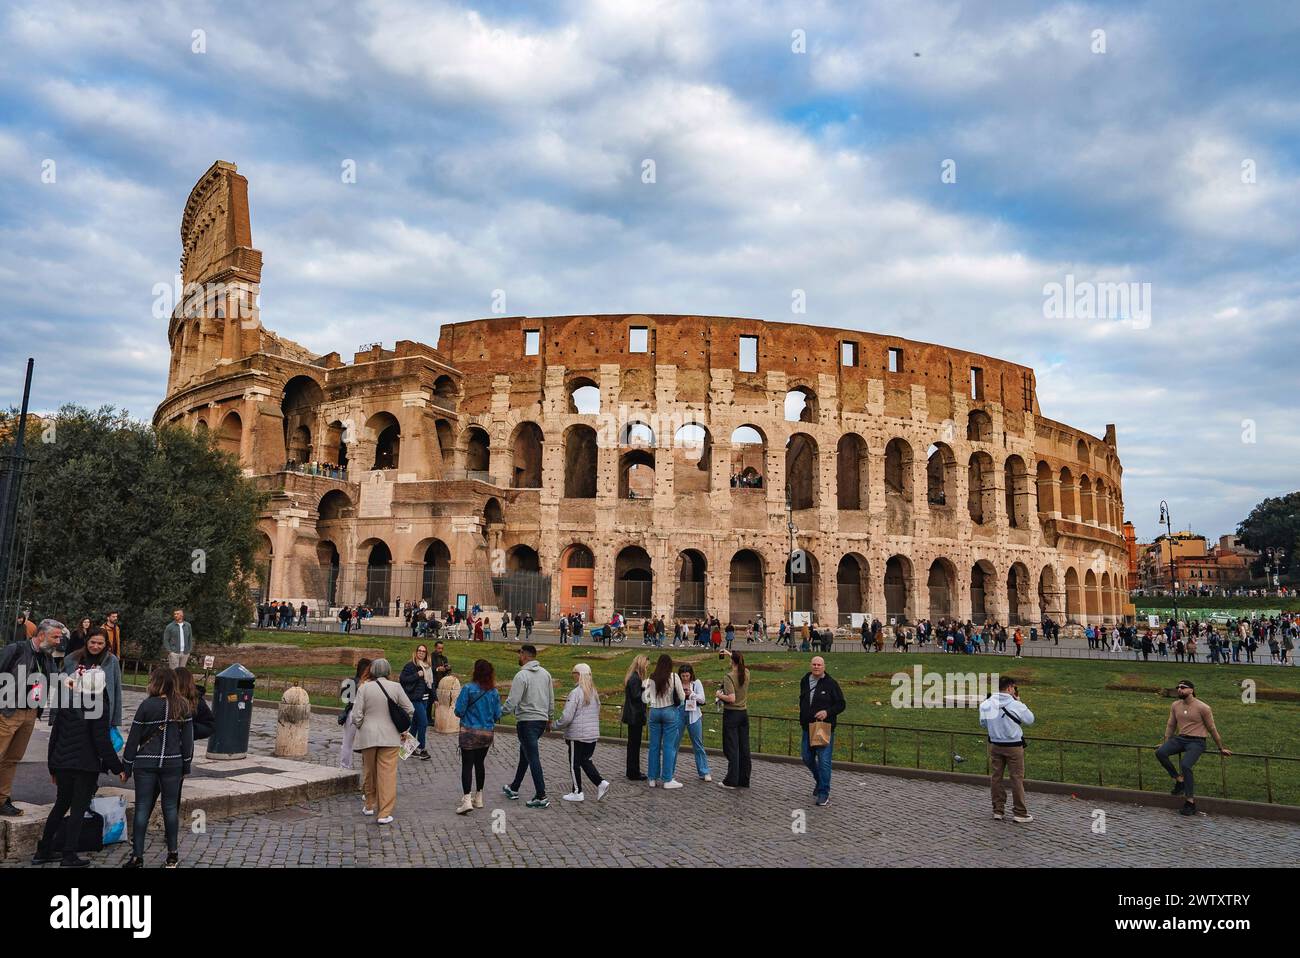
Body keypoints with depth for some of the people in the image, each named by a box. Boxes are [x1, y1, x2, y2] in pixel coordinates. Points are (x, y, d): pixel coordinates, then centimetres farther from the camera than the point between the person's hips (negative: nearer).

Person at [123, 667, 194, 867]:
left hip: (145, 764, -2)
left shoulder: (147, 705, -8)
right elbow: (188, 738, 4)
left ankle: (137, 856, 7)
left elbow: (134, 738, -4)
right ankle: (172, 855, 16)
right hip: (172, 764, 2)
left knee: (142, 809, 5)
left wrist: (127, 766, 5)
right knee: (170, 808, 10)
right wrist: (186, 766, 12)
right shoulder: (183, 706, 0)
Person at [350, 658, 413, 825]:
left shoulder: (364, 688, -4)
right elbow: (410, 710, -2)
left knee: (369, 772, 19)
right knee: (387, 774, 2)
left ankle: (370, 806, 33)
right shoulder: (395, 687, -4)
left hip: (368, 736, 1)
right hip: (390, 736, -1)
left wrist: (361, 728, 14)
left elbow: (356, 715, -5)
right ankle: (384, 814, 0)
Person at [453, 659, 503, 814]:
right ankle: (478, 798, 27)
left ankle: (467, 800, -15)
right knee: (480, 763, 18)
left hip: (470, 732, -4)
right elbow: (497, 716, 1)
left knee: (467, 765, -3)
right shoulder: (494, 692, -2)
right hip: (488, 733, 4)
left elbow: (459, 711, -14)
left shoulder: (468, 688, -14)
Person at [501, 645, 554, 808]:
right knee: (524, 753, 21)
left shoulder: (521, 675, -16)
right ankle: (514, 788, 32)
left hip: (527, 722, -8)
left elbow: (512, 702, -19)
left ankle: (541, 797, -5)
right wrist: (548, 716, 25)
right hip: (542, 721, 8)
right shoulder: (545, 673, 7)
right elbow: (551, 699, 14)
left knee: (532, 758, -4)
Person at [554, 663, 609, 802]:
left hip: (577, 735, -7)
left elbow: (566, 717, -18)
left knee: (574, 763, 7)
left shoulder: (576, 693, -17)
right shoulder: (594, 693, 7)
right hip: (593, 734, 7)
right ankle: (601, 782, 4)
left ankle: (577, 793, 14)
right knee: (586, 760, 19)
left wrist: (554, 726, -2)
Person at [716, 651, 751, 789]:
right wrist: (730, 654, 37)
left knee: (731, 748, -2)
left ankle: (732, 781, 0)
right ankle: (744, 780, 16)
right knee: (744, 747, 9)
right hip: (744, 713, 6)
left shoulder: (728, 677, -17)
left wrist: (719, 695, -8)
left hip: (731, 714, -6)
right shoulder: (746, 674, 2)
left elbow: (731, 698, -25)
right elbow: (740, 666, 27)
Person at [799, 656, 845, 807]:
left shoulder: (831, 683, -7)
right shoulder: (804, 681, 10)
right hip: (808, 727, 6)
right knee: (807, 758, 12)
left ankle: (824, 793, 3)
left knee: (824, 760, -7)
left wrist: (827, 712, -19)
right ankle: (819, 780, 37)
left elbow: (841, 704, -5)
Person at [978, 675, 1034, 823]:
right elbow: (1030, 720, 0)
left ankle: (998, 810, 18)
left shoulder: (985, 704, -5)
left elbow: (983, 723, 7)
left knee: (995, 778, 11)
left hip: (995, 745, 4)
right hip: (1014, 746, -4)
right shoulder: (1016, 705, -17)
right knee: (1017, 779, 6)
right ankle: (1020, 813, 12)